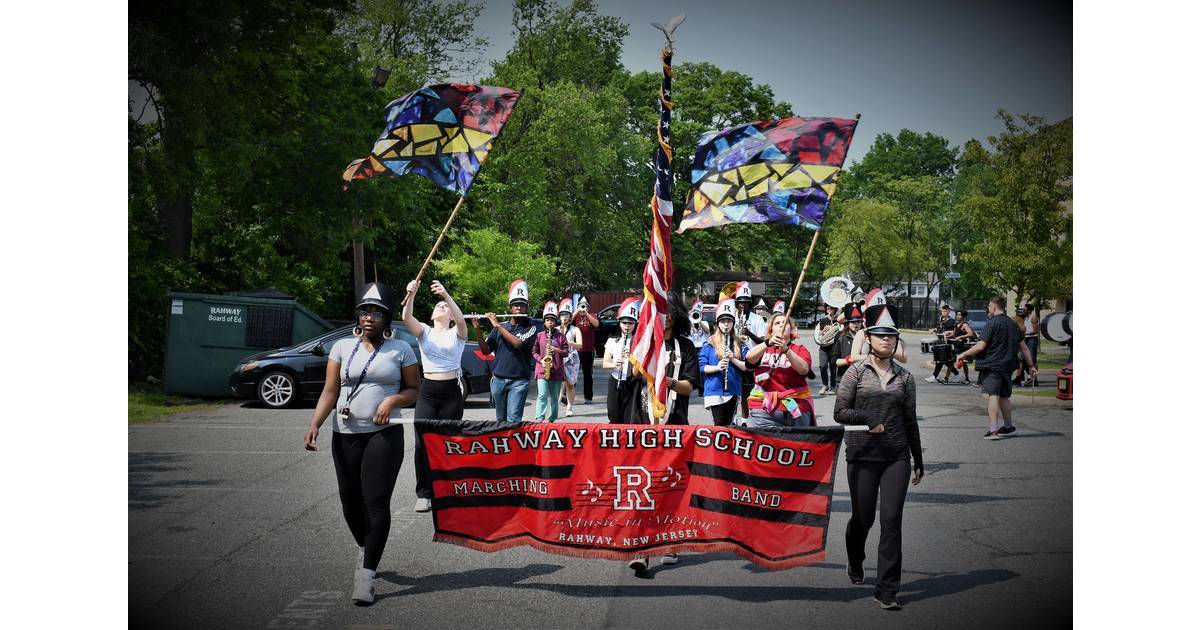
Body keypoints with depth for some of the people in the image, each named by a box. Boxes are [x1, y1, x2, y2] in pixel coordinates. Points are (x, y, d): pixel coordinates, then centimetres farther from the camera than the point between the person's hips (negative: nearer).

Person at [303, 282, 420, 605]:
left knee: (376, 502, -10)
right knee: (350, 500, 7)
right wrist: (315, 424, -11)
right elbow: (330, 392, 4)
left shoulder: (400, 349, 3)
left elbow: (413, 390, 7)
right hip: (345, 435, 3)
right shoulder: (343, 347, 8)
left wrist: (393, 399, -14)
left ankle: (367, 573, -7)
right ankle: (365, 548, 37)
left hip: (384, 435, -3)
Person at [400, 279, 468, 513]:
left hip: (451, 392, -1)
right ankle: (424, 494, 2)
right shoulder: (424, 332, 9)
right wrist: (411, 295, -30)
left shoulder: (456, 334, 5)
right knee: (422, 443, -6)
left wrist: (446, 295, -33)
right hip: (427, 391, 1)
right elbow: (406, 318, -11)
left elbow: (461, 320, -19)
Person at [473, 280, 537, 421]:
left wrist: (498, 325, -15)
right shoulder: (499, 328, 10)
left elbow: (518, 343, -19)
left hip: (519, 381, -4)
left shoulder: (530, 328, 0)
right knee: (500, 419, 10)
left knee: (513, 420, -15)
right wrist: (477, 329, -7)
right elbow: (485, 350, 7)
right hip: (498, 379, 4)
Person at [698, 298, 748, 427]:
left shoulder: (739, 344, 7)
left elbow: (747, 367, 0)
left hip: (733, 390, 3)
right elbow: (702, 367, -3)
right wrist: (717, 367, -20)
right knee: (719, 424, -10)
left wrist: (733, 359, -15)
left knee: (728, 424, 8)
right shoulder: (709, 343, 1)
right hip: (714, 390, -3)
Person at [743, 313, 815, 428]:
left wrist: (785, 350, -22)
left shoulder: (799, 349, 11)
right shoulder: (763, 348, 16)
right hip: (763, 407, 0)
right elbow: (749, 358, -6)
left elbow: (804, 369, -9)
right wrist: (768, 343, -22)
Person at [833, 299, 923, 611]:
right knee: (863, 518, 10)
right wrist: (870, 420, -17)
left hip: (897, 457, 1)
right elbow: (839, 412, -3)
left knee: (891, 521, -7)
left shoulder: (905, 377, 7)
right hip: (862, 456, -1)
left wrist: (919, 462, 15)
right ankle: (855, 563, 42)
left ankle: (886, 589, -4)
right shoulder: (856, 372, 0)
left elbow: (910, 421, 13)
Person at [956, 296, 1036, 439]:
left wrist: (963, 355, -5)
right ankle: (1008, 426, 30)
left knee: (992, 395, -12)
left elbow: (980, 346, -16)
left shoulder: (992, 323, -10)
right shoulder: (1013, 324, 12)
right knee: (1004, 396, 19)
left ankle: (993, 430, -21)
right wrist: (1031, 366, 19)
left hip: (992, 365, -7)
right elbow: (1024, 347, 14)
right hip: (1007, 366, 7)